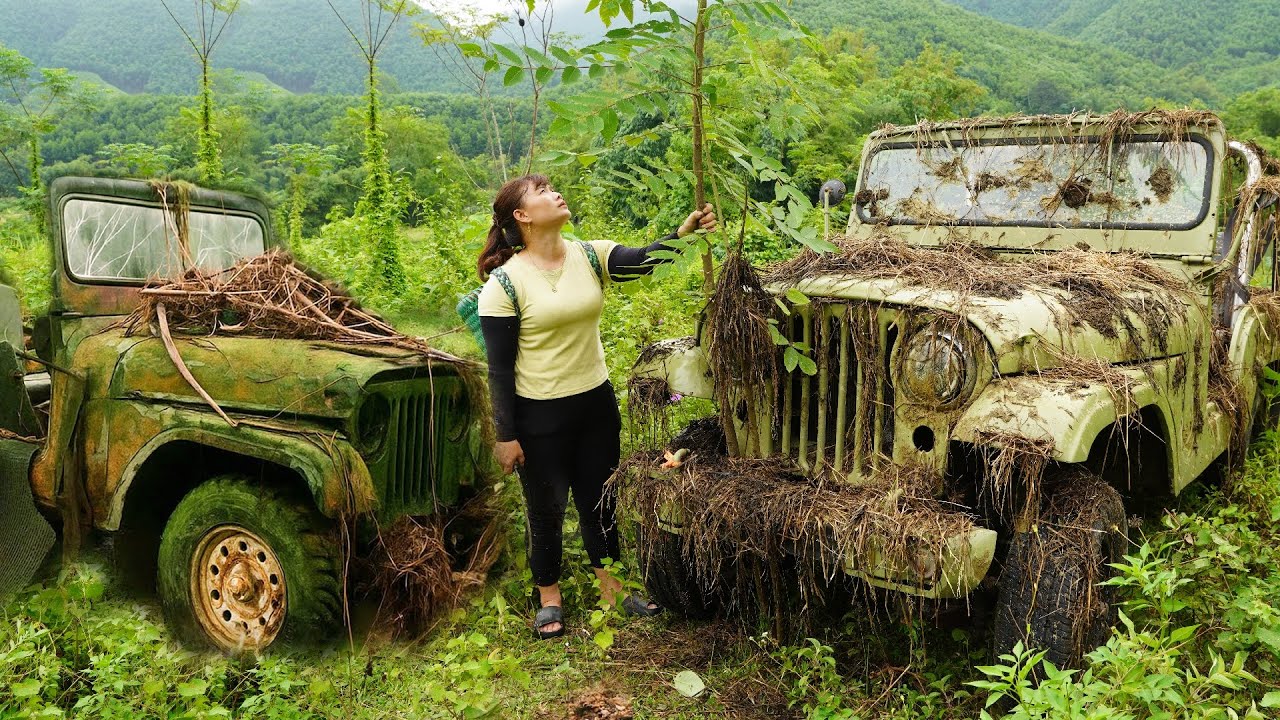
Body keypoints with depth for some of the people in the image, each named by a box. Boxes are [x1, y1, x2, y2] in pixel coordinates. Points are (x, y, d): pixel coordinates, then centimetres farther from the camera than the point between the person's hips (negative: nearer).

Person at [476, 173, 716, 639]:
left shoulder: (590, 256, -2)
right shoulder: (505, 282, -15)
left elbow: (642, 260, -20)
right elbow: (500, 367, -13)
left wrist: (681, 233, -39)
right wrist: (506, 435, -12)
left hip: (596, 402, 4)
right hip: (539, 414, -4)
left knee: (601, 500, 18)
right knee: (546, 509, 12)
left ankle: (611, 586, 38)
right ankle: (548, 595, 35)